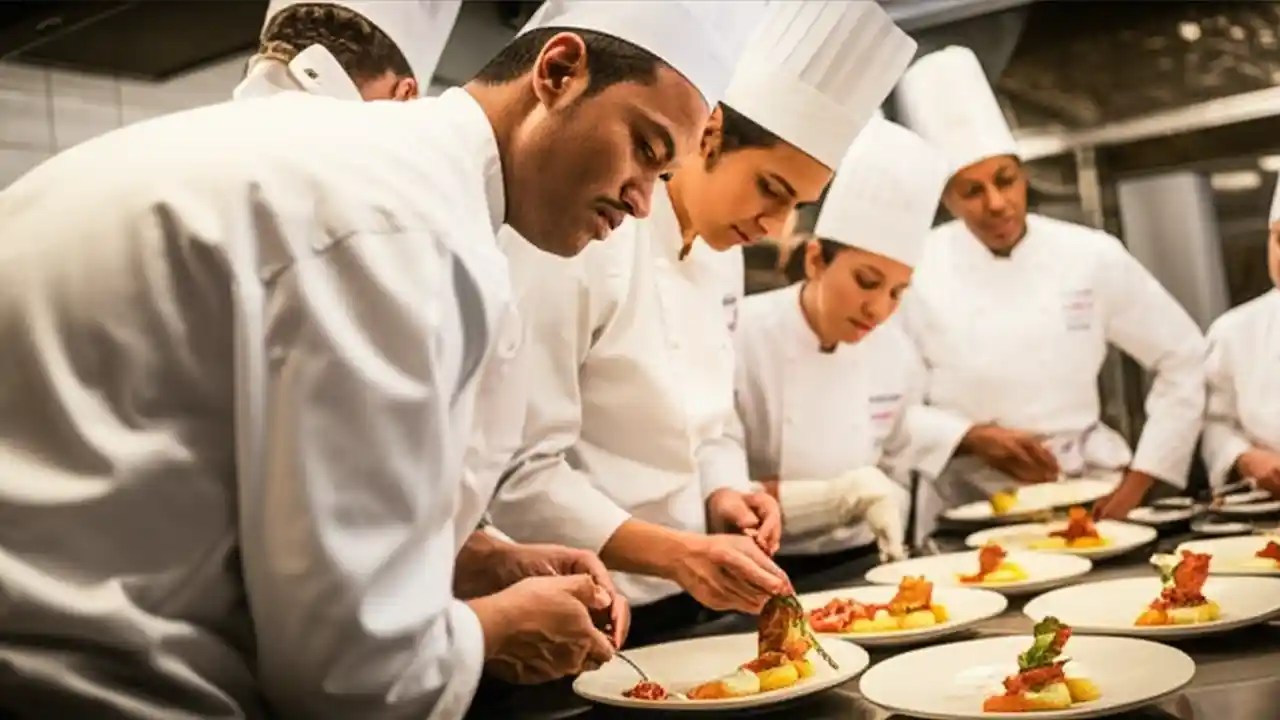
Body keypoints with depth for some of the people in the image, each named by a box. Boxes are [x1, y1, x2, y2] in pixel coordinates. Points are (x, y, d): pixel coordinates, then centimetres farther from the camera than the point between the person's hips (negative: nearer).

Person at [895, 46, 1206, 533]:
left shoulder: (1092, 256, -1)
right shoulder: (914, 274, -6)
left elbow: (1184, 361, 7)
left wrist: (1137, 482, 3)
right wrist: (972, 438, -16)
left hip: (1087, 494, 1)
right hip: (967, 508, -1)